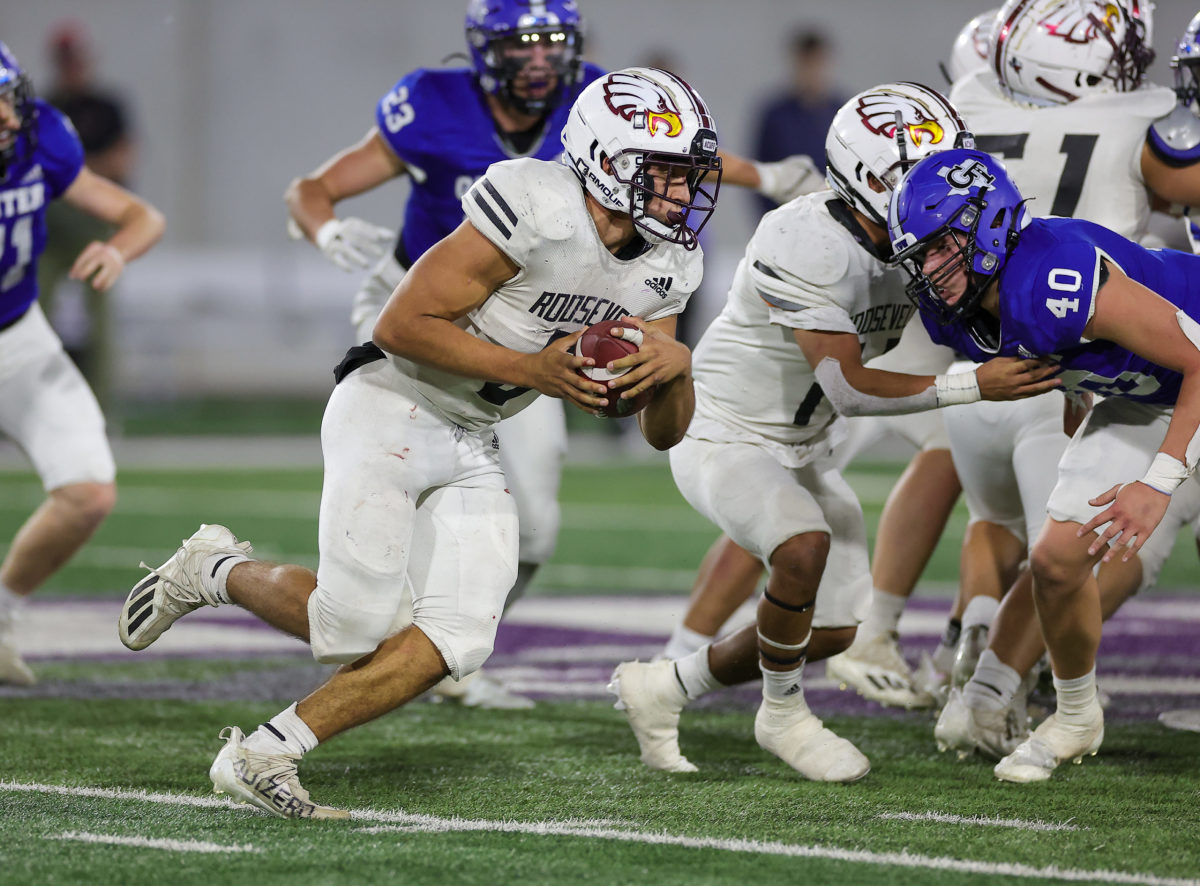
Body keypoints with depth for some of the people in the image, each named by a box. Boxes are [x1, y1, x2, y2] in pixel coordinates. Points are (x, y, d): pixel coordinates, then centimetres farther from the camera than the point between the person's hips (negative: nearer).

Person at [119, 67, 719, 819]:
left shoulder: (665, 269, 2)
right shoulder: (538, 208, -22)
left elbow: (664, 432, 6)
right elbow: (404, 325, -19)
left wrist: (675, 364, -16)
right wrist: (528, 370, -23)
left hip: (473, 448, 8)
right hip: (392, 409, -8)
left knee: (458, 639, -9)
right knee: (357, 622, -17)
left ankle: (261, 758, -2)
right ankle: (213, 573, 13)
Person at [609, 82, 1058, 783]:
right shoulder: (804, 244, -31)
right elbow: (847, 386, -33)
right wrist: (973, 387, -37)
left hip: (804, 449, 8)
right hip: (725, 440, -8)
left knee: (832, 632, 10)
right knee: (805, 547, -33)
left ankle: (659, 689, 30)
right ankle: (784, 715, -7)